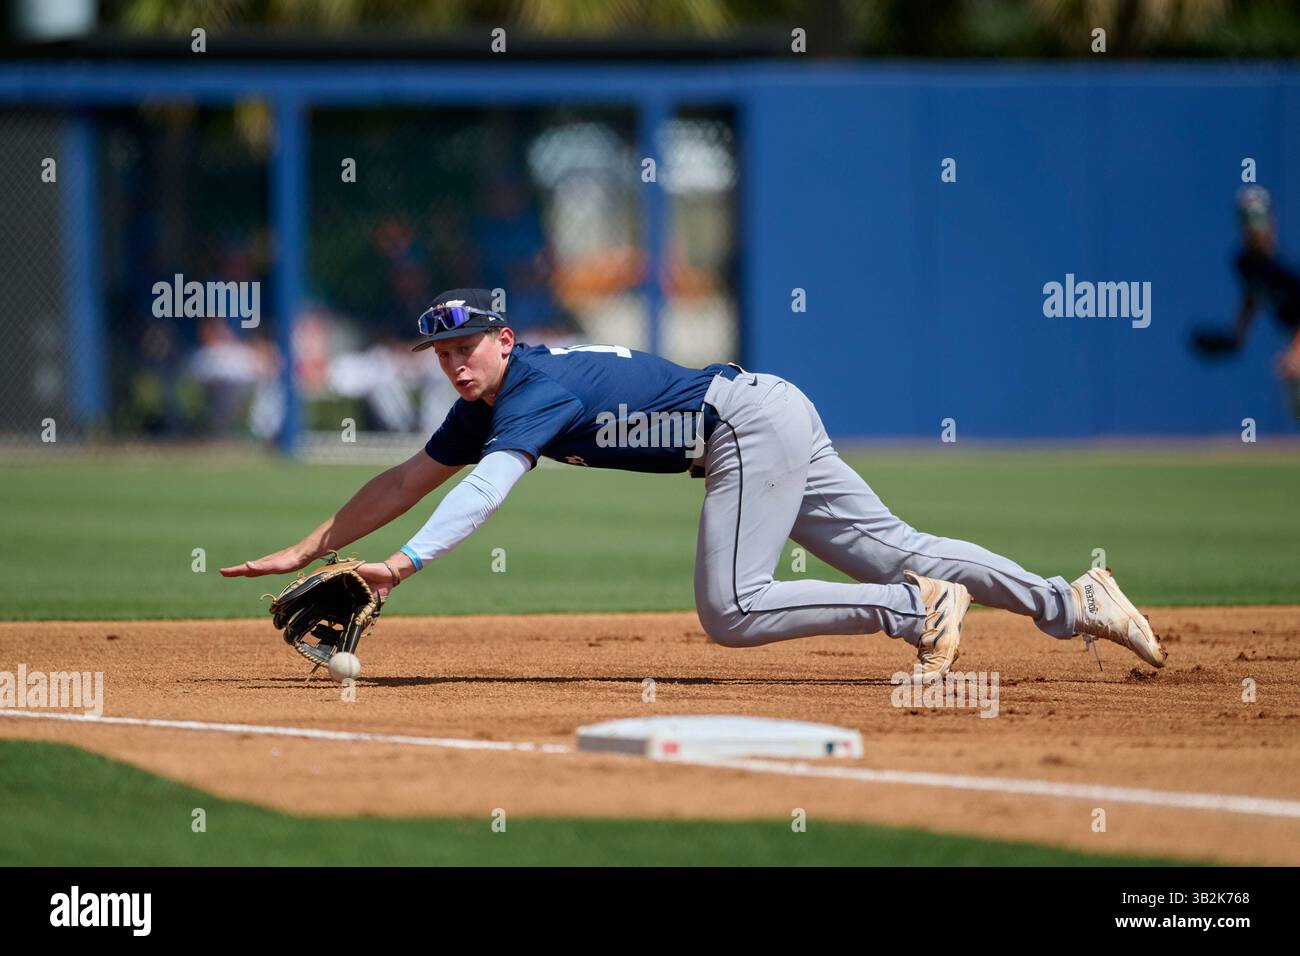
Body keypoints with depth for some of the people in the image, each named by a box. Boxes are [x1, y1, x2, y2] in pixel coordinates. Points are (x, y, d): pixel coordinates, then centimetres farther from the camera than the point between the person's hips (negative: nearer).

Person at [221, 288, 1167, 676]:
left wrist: (406, 564, -41)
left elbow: (487, 488, -31)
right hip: (778, 423, 9)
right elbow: (409, 480, 17)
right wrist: (307, 550, 13)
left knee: (730, 610, -15)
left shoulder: (539, 387, -16)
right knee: (889, 550, 5)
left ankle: (922, 609, -13)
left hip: (754, 423, -9)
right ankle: (1073, 603, 2)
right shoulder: (483, 404, 11)